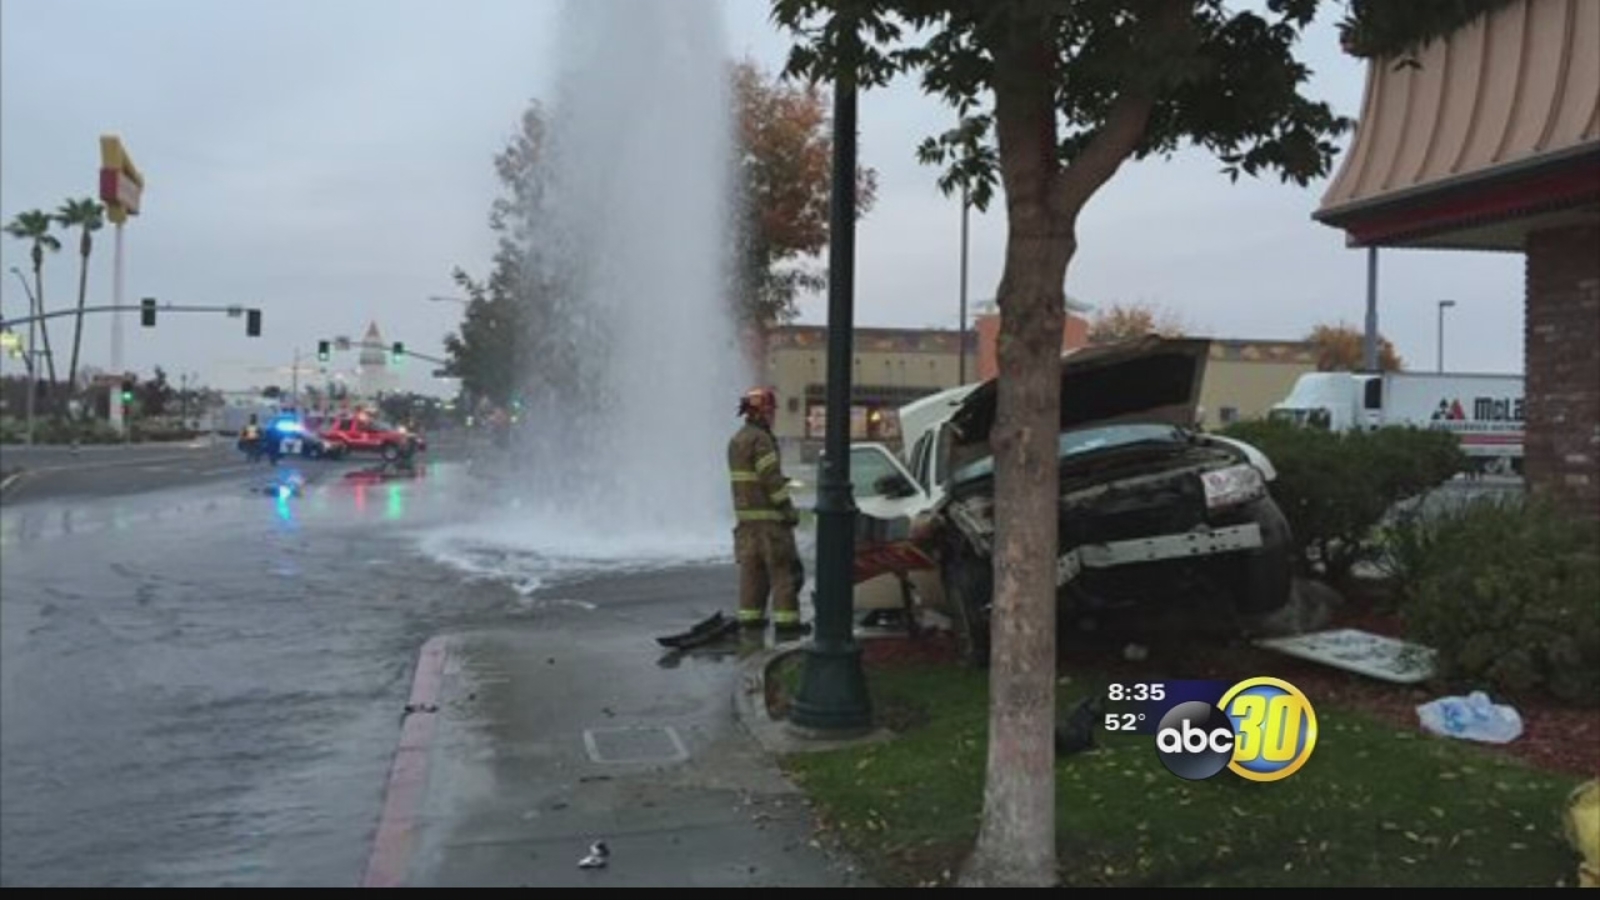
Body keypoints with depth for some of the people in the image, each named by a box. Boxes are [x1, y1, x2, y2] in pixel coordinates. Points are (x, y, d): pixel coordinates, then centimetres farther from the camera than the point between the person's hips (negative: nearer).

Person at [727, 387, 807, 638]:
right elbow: (771, 479, -19)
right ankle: (786, 620, -5)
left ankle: (750, 617, 11)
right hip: (767, 516, -9)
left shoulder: (736, 440, 15)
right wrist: (788, 509, -14)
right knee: (783, 568, -5)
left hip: (745, 515, 9)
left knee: (751, 567, 10)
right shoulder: (760, 440, -16)